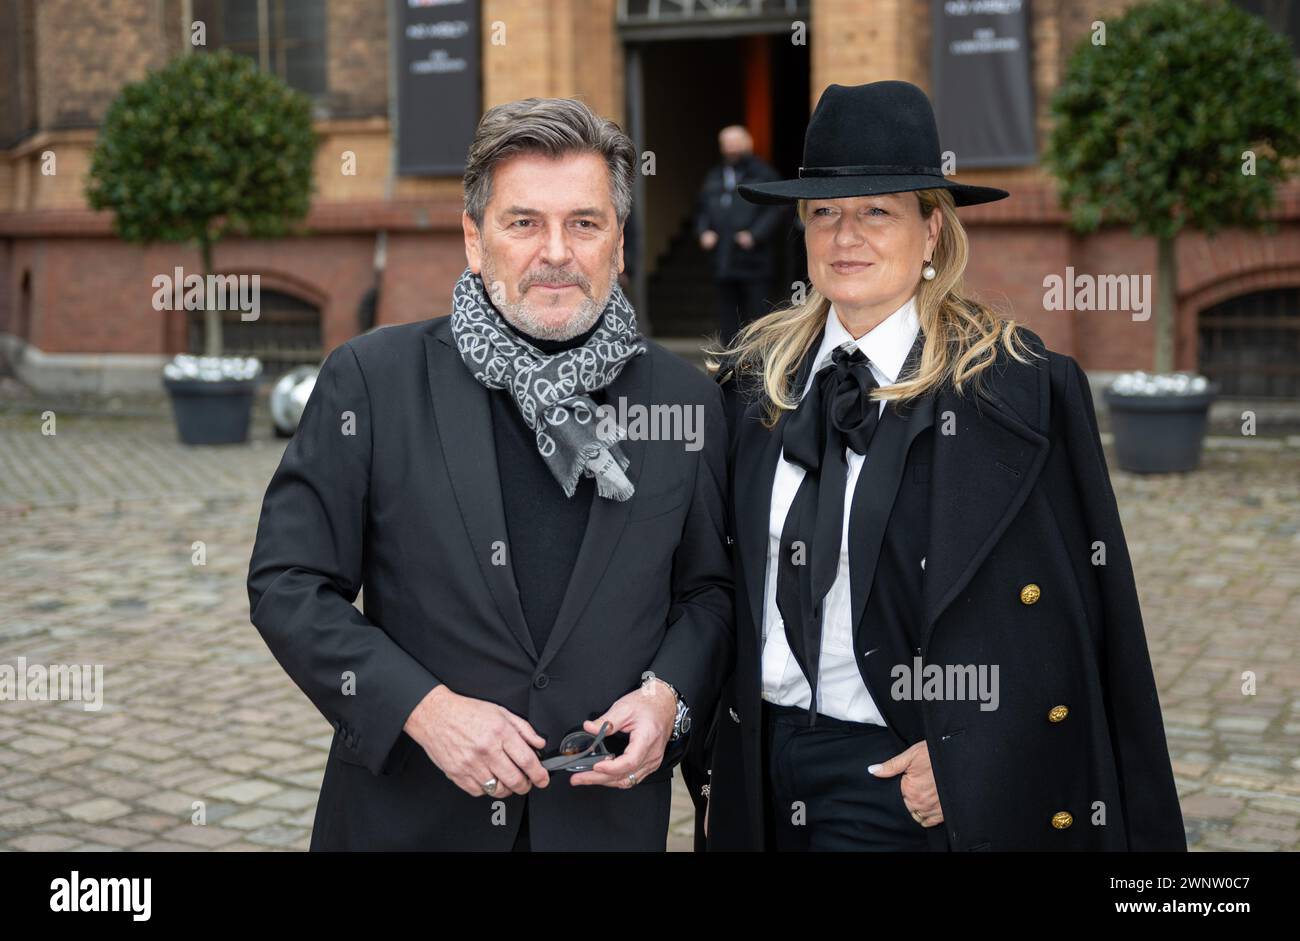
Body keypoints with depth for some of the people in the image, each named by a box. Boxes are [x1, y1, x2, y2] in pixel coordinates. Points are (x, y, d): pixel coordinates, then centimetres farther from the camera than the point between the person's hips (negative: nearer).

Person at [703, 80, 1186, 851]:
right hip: (767, 769, 4)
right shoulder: (758, 377, 2)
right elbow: (723, 576, 10)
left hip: (902, 781, -4)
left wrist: (964, 757, -15)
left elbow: (1064, 611, -11)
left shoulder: (1021, 388, -10)